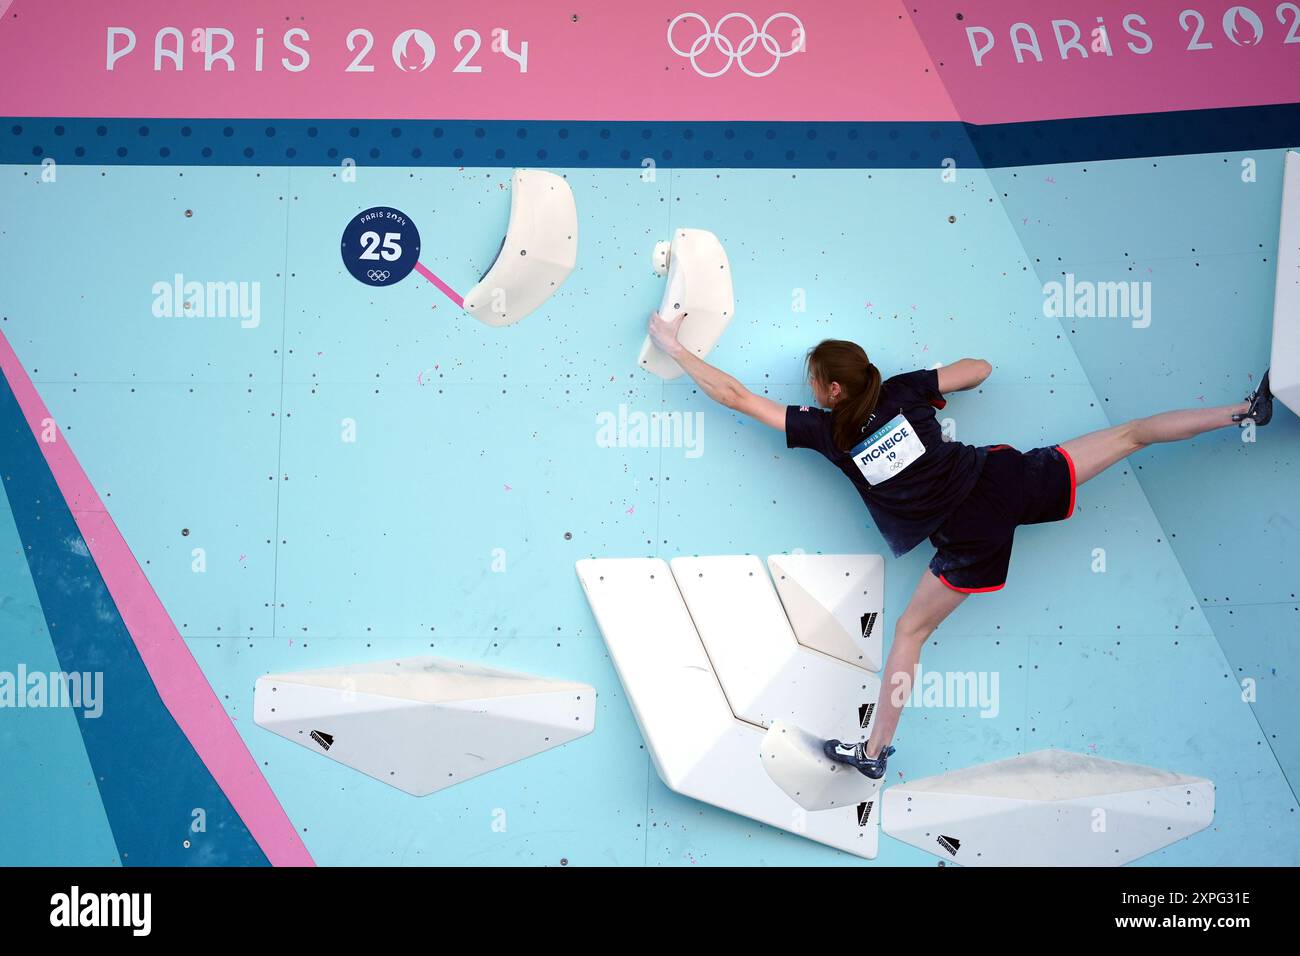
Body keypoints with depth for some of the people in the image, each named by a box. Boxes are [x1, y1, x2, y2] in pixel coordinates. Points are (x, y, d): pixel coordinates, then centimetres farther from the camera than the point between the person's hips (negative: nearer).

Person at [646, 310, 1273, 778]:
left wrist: (673, 346, 1)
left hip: (971, 536, -4)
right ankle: (1247, 411, 28)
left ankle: (875, 753, 14)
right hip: (1008, 480, 4)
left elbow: (734, 395, -5)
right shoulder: (901, 390, 2)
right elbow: (980, 369, 15)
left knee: (910, 632, 8)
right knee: (1130, 433, 18)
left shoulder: (827, 430, -7)